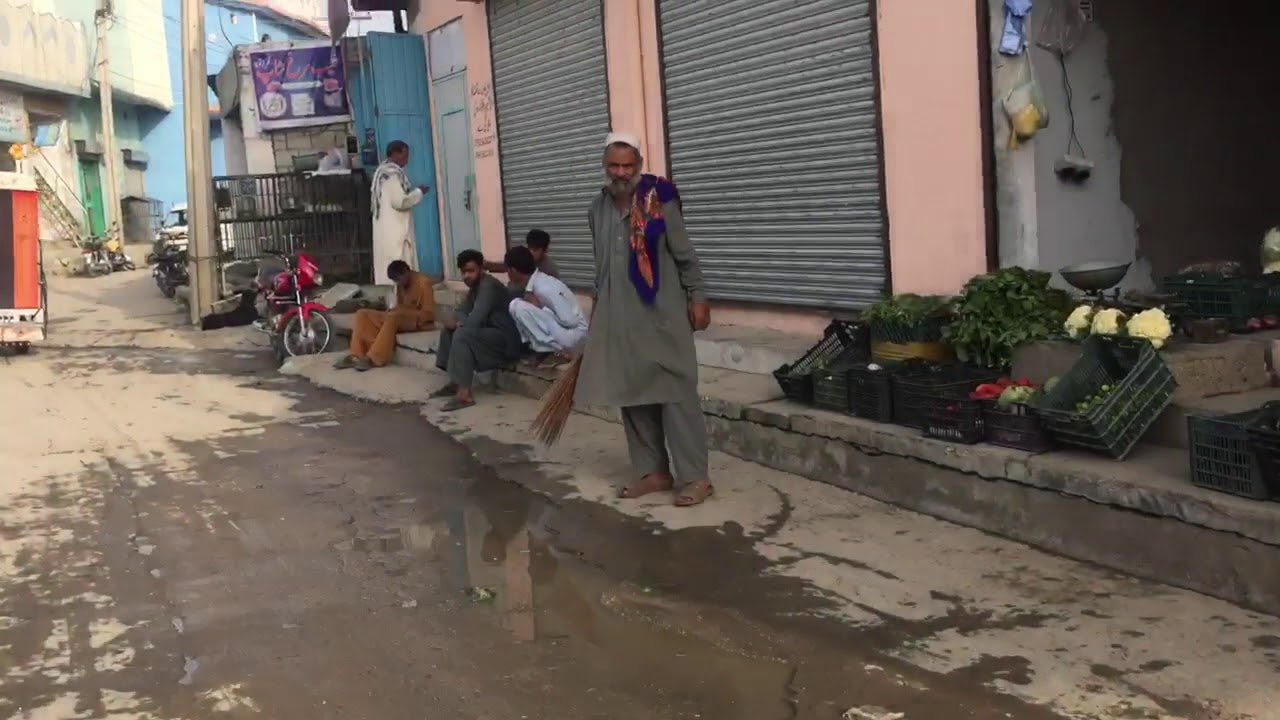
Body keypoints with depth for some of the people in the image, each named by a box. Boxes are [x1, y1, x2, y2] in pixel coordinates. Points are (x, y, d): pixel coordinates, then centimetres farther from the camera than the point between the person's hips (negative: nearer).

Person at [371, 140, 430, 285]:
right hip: (396, 231, -10)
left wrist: (412, 192, 17)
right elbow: (400, 201, -21)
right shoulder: (394, 173, -15)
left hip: (383, 231, 10)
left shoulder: (380, 171, 15)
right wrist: (418, 192, -7)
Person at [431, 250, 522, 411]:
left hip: (506, 339, -11)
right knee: (449, 329, 9)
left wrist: (457, 323, -7)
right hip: (490, 332, 11)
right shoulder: (475, 286, 13)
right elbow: (460, 311, 12)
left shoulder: (488, 286, -19)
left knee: (462, 334, -29)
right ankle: (455, 383, 8)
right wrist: (456, 322, -11)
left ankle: (465, 394, -30)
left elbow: (474, 320, -27)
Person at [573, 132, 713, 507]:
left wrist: (697, 299, -5)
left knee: (675, 394, -4)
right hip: (618, 318, 6)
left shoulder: (659, 202, -8)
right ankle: (653, 471, 19)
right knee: (632, 395, 9)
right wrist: (599, 311, 22)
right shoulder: (598, 209, 9)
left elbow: (685, 256, -4)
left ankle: (694, 477, -1)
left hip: (661, 315, -6)